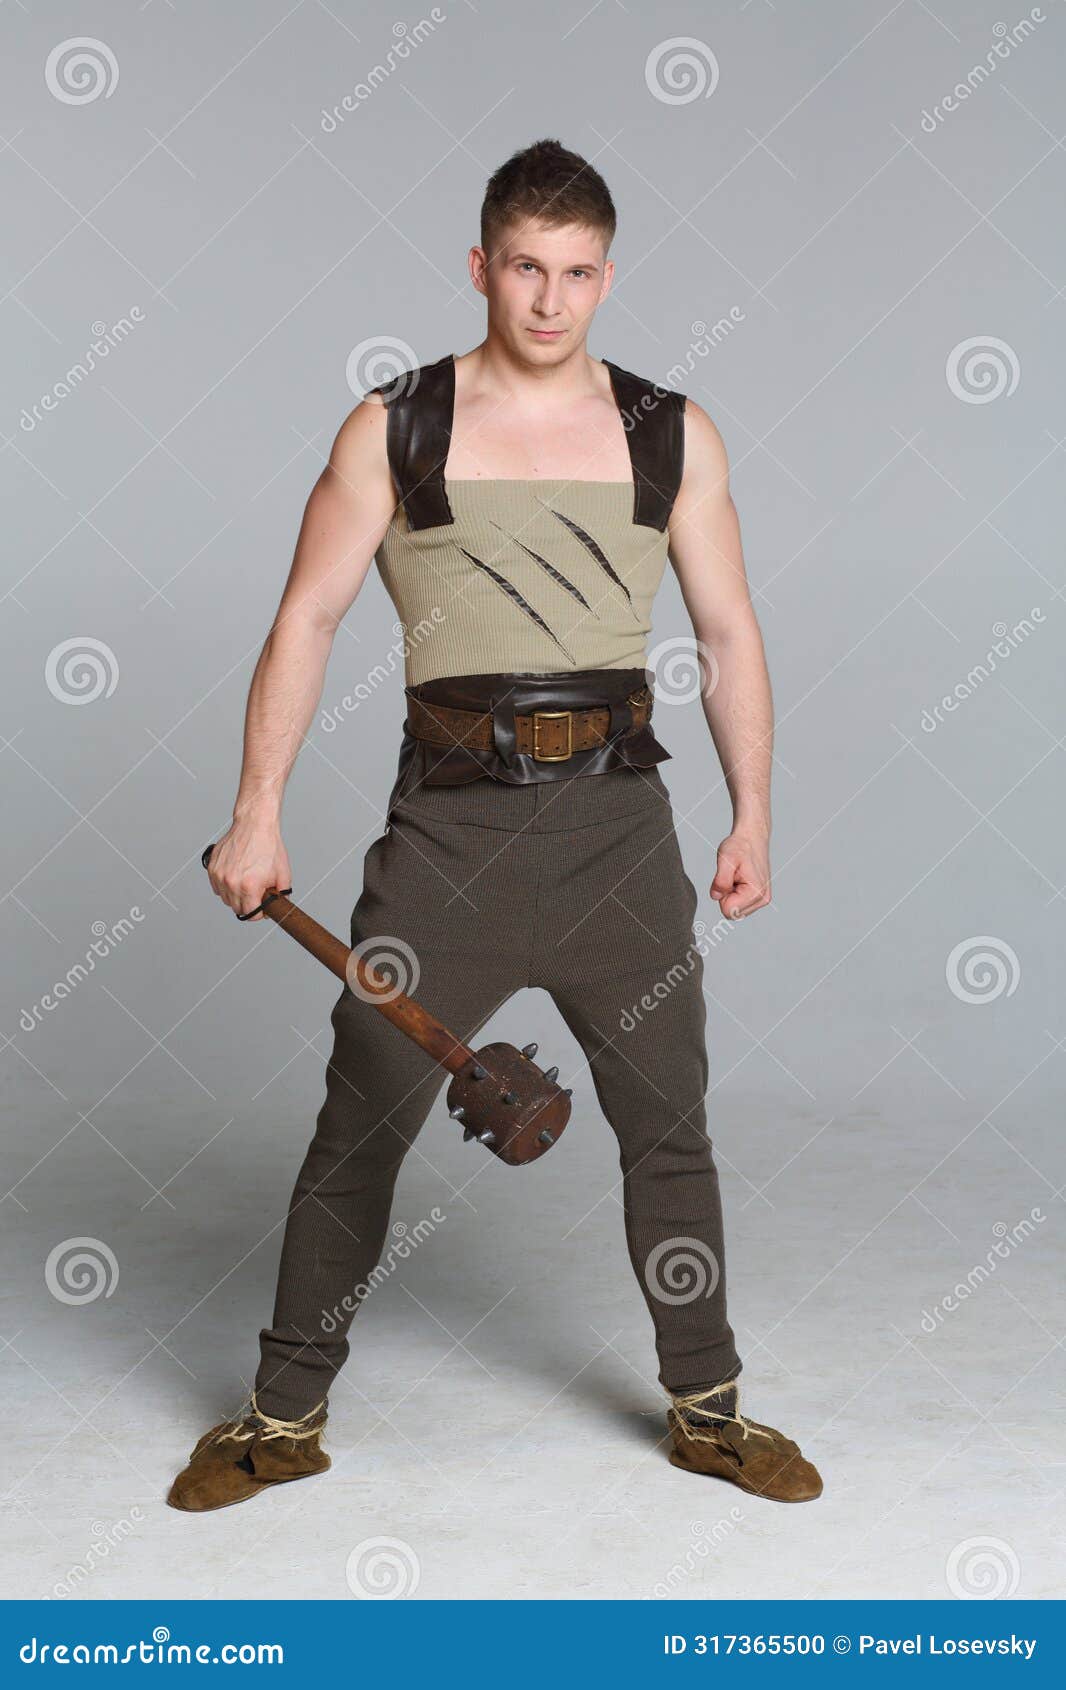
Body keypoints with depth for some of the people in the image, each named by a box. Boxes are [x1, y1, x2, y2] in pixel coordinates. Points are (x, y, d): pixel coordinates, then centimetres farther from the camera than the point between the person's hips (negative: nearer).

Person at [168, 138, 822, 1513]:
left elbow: (729, 636, 11)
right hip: (448, 818, -1)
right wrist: (257, 812, -6)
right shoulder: (395, 429, 3)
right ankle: (285, 1414, 18)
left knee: (668, 1125, 8)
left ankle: (706, 1409, 25)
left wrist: (752, 813, 5)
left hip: (617, 814, 2)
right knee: (360, 1123, 2)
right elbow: (306, 620, 1)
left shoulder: (672, 436, 8)